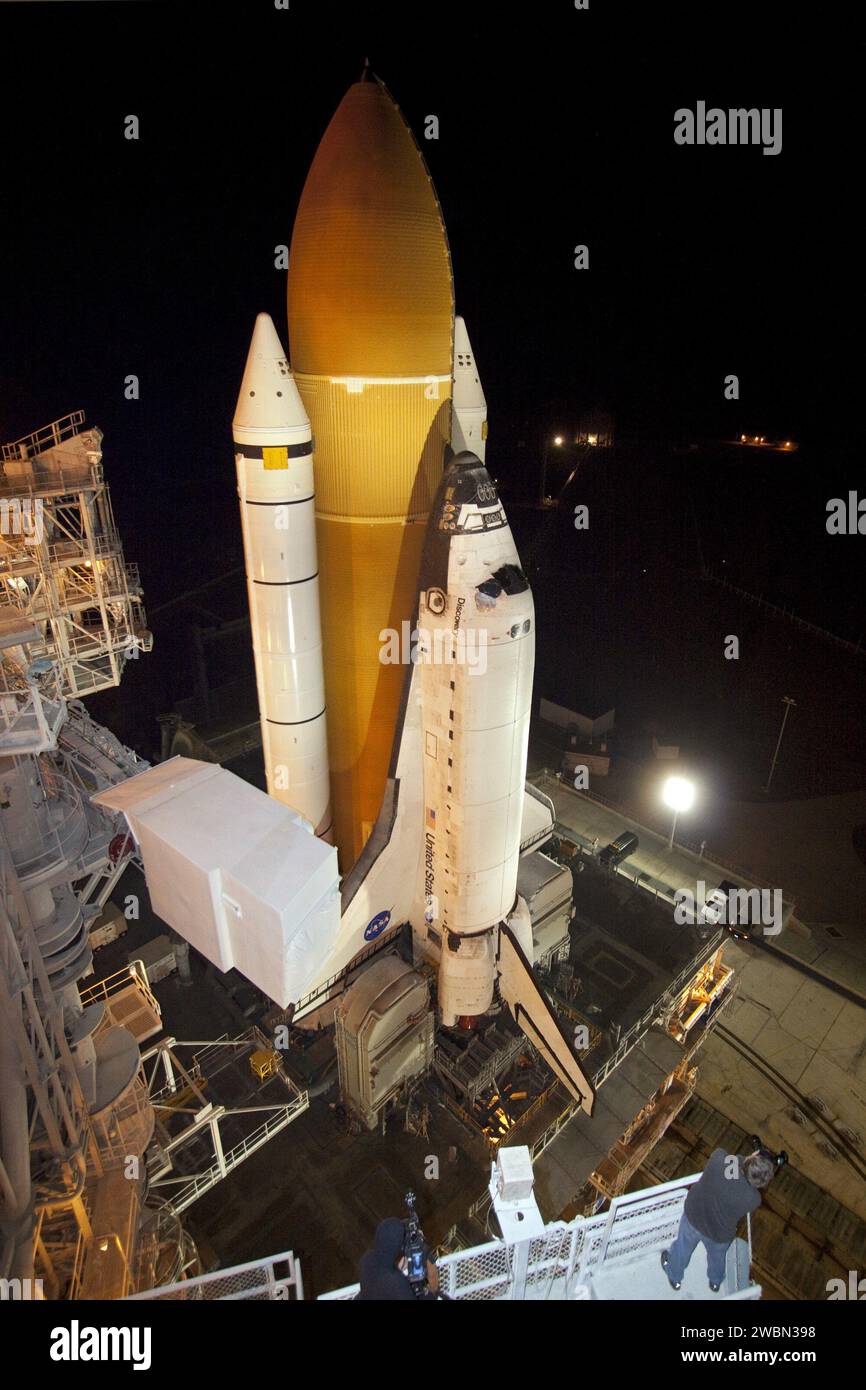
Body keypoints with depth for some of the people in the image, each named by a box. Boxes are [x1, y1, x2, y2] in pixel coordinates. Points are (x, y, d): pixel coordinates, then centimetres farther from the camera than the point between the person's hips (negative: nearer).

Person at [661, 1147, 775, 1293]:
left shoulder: (719, 1159, -37)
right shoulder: (753, 1199, -34)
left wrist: (744, 1160, -6)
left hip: (693, 1216, 1)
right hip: (720, 1233, 0)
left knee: (684, 1246, 32)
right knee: (717, 1255, 36)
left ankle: (674, 1277, 59)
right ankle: (716, 1281, 65)